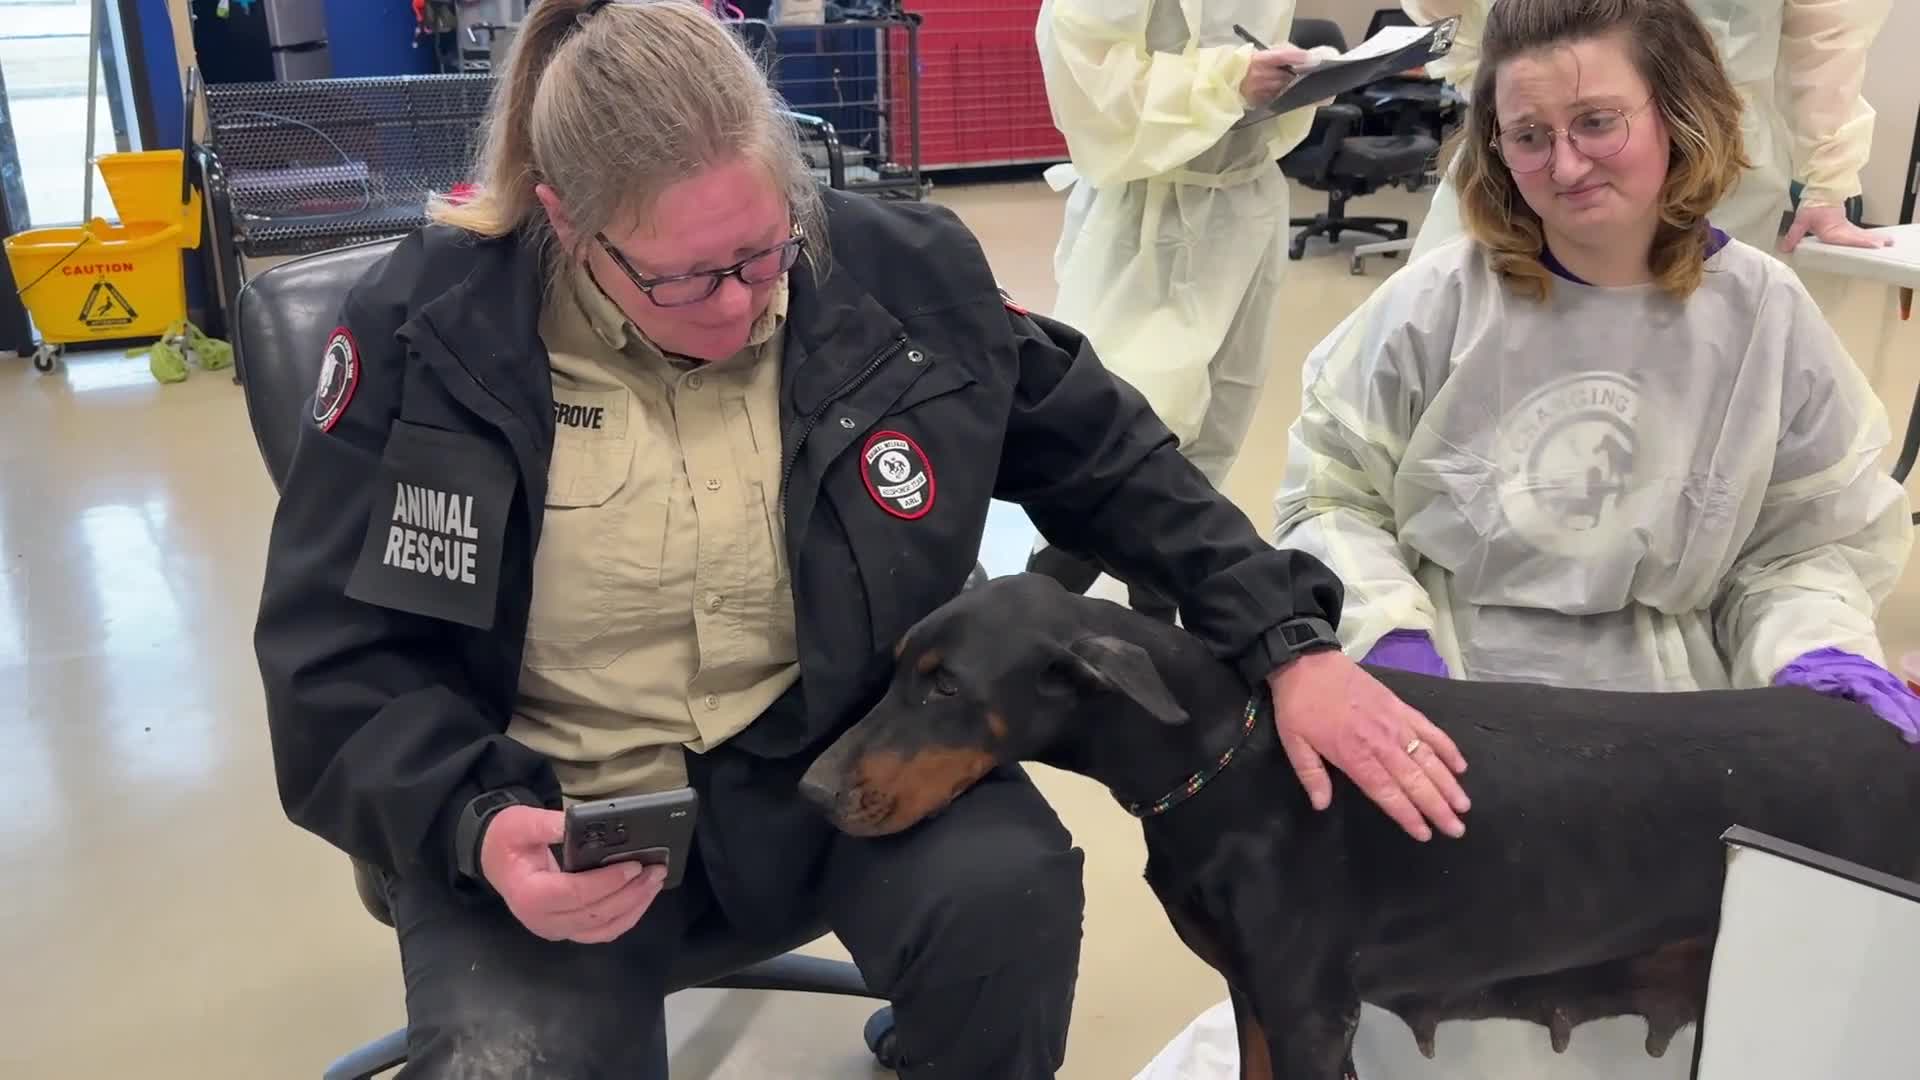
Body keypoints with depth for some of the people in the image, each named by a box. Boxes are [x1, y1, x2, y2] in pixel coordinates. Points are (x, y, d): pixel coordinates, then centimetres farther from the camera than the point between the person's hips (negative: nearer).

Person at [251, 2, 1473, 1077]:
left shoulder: (895, 273, -8)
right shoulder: (428, 330, -11)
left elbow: (1110, 460, 3)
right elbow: (337, 661, -4)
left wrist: (1287, 643, -5)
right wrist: (474, 825, -22)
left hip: (838, 753, 2)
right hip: (554, 810, 0)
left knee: (1010, 892, -27)